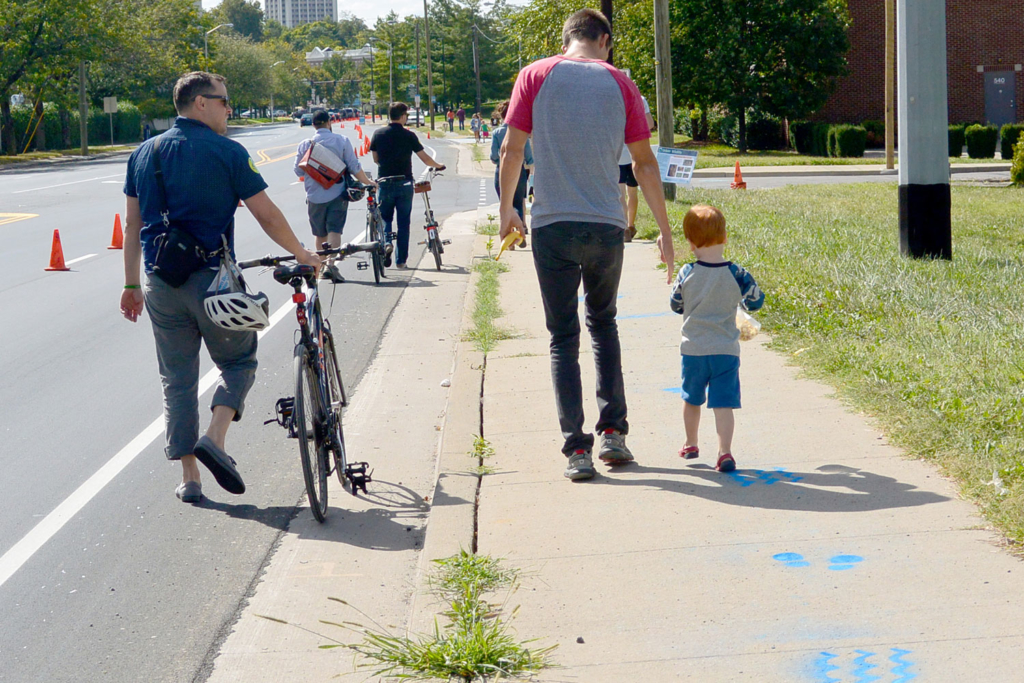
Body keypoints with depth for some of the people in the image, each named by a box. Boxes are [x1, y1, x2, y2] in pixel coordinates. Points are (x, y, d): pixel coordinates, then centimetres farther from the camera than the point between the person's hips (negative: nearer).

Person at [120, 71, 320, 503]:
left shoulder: (144, 153, 9)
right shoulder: (227, 153, -6)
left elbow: (132, 225, 11)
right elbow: (267, 216, -5)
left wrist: (132, 285, 17)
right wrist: (301, 255, 9)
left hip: (161, 284, 4)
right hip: (212, 279, -4)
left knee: (177, 380, 11)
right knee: (238, 362, 15)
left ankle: (189, 477, 11)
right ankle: (214, 438, -6)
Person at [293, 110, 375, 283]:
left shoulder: (305, 145, 0)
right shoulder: (342, 140, -3)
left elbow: (298, 171, 4)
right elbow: (354, 167, -5)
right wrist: (368, 182, 8)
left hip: (314, 196, 2)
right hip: (337, 194, -2)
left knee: (320, 234, 14)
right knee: (334, 230, -5)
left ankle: (322, 266, 22)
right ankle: (330, 264, -23)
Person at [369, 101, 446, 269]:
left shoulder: (378, 134, -1)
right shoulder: (408, 135, -7)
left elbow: (375, 159, 9)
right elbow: (424, 158, -3)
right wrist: (438, 166, 15)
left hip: (384, 182, 1)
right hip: (404, 183, -1)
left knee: (385, 219, 13)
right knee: (403, 222, 7)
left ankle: (385, 250, -7)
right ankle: (401, 259, 8)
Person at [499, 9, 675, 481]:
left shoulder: (536, 76, 1)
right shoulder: (619, 83, 4)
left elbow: (512, 149, 0)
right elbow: (644, 163, 5)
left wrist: (507, 210, 14)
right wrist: (664, 230, 13)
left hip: (552, 226, -1)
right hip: (606, 227, 1)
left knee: (564, 337, 6)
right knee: (603, 324, 21)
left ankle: (577, 450, 2)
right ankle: (613, 432, 15)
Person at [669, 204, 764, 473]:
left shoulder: (686, 274, -7)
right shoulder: (737, 275, -9)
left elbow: (675, 305, 7)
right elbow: (756, 302, 4)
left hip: (693, 350, 1)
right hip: (726, 350, -1)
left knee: (691, 400, 20)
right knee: (723, 403, -3)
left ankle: (690, 445, 35)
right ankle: (725, 451, -15)